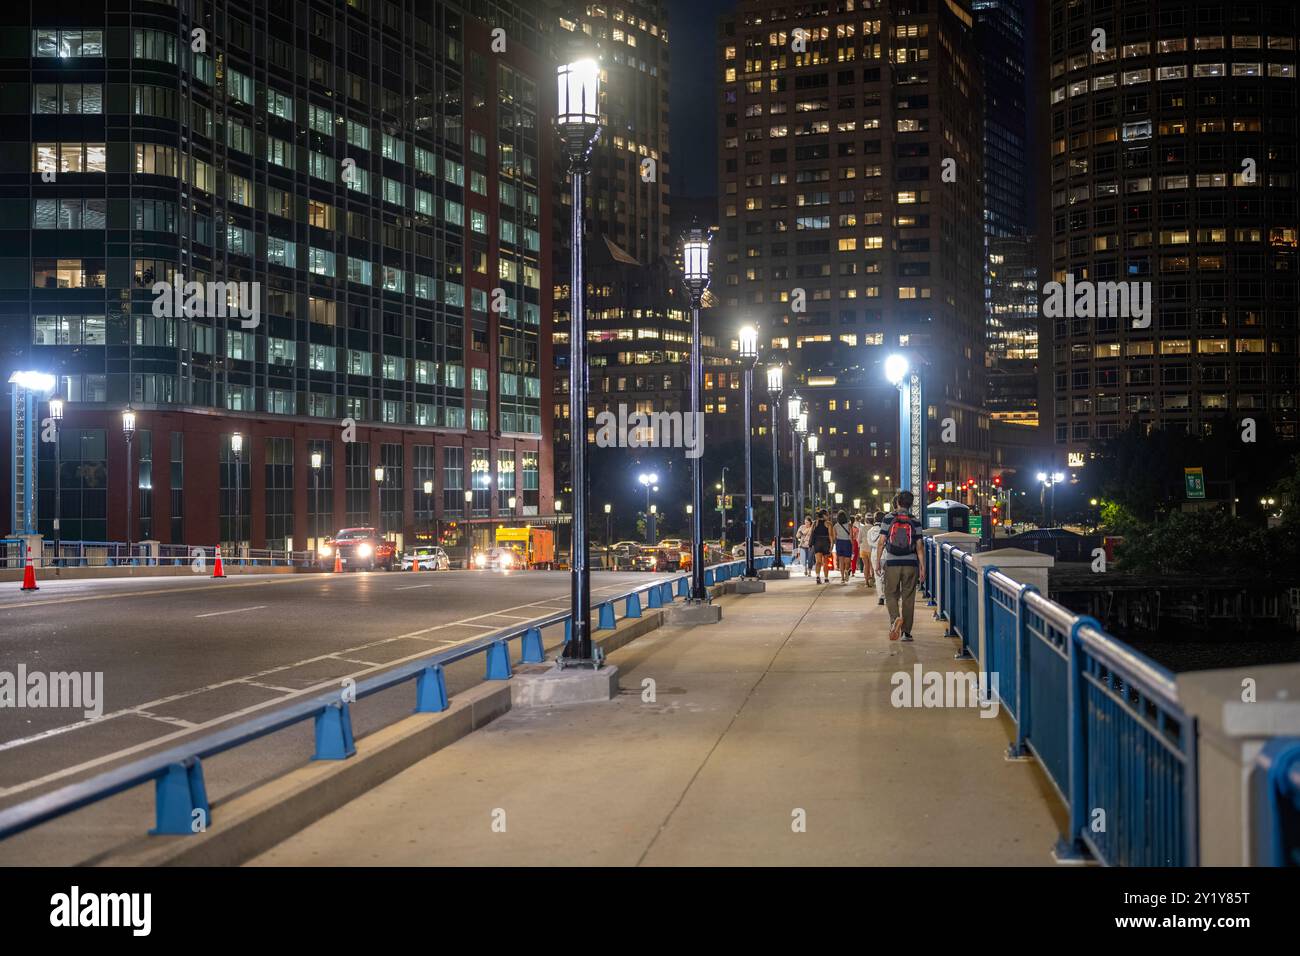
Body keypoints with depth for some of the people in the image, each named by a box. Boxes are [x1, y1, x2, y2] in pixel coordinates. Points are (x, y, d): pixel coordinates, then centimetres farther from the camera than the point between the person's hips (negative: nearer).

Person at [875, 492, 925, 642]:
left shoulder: (888, 520, -2)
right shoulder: (915, 522, 0)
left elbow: (881, 542, -4)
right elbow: (919, 546, -2)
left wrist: (878, 562, 5)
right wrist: (922, 568, 2)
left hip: (892, 563, -1)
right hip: (910, 564, 1)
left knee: (891, 595, 10)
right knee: (908, 598, 8)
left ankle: (895, 618, -18)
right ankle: (906, 632, 10)